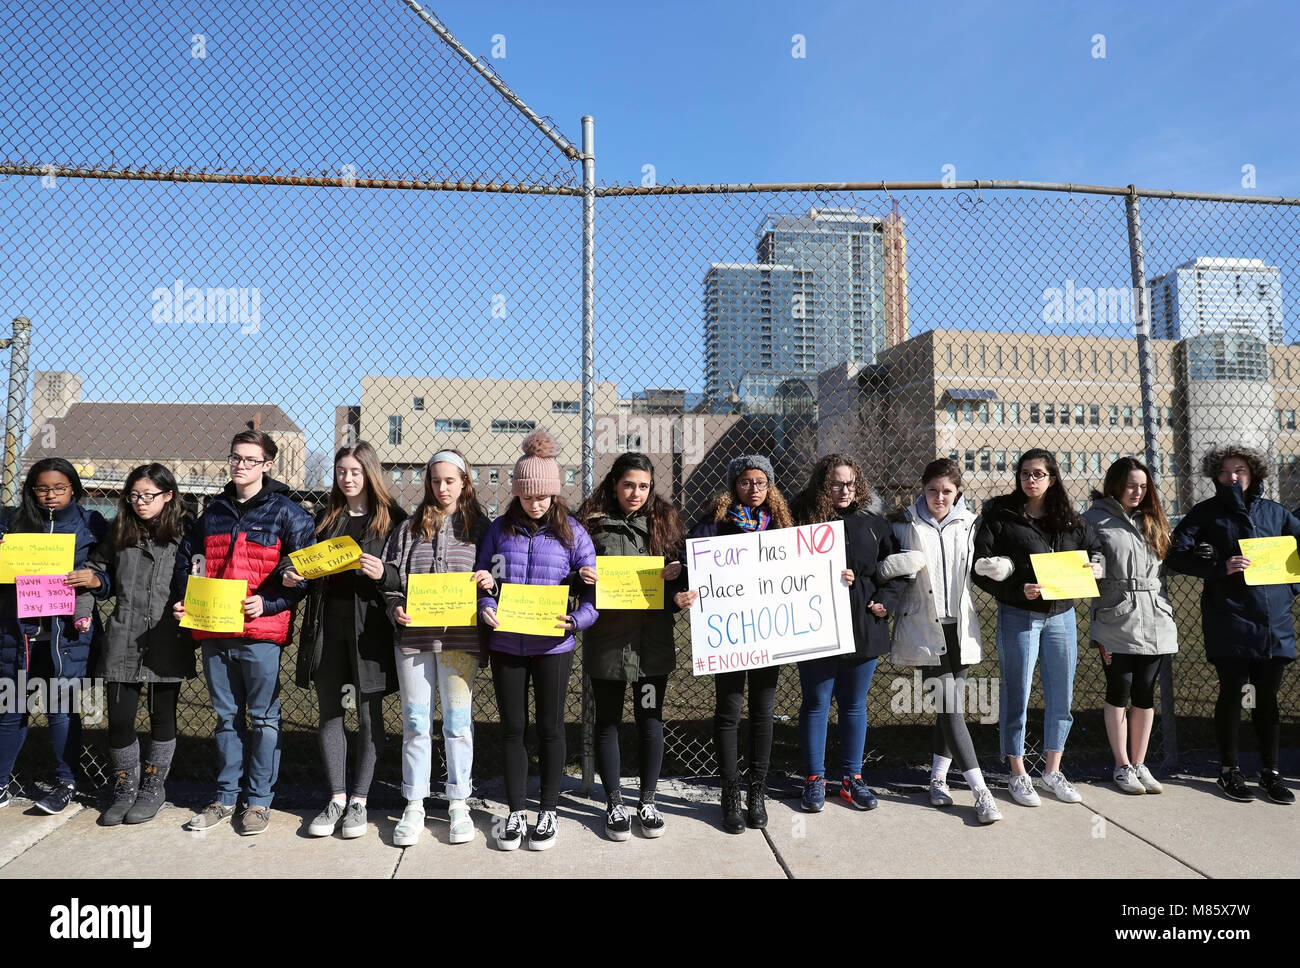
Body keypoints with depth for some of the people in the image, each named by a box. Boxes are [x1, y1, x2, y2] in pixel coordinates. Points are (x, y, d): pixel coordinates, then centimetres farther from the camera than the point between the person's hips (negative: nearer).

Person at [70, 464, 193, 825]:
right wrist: (95, 580, 0)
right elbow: (102, 571, 21)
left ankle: (153, 789, 27)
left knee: (162, 717, 9)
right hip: (123, 641, 3)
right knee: (119, 718, 4)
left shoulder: (184, 535, -2)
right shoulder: (119, 533, 9)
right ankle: (125, 791, 24)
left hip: (167, 642, -3)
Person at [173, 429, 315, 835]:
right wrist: (182, 600, 9)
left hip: (261, 633, -5)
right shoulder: (213, 512, 14)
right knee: (227, 716, 15)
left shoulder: (287, 513, -3)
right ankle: (226, 796, 26)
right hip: (214, 633, 5)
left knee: (264, 717, 4)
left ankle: (259, 800, 15)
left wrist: (268, 603, -17)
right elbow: (186, 558, 24)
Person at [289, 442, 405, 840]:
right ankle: (337, 798, 19)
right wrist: (294, 576, -1)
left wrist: (383, 574, -19)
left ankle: (359, 801, 13)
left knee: (369, 714, 3)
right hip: (327, 622, 5)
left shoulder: (392, 519, 1)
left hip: (368, 624, -4)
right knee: (329, 713, 8)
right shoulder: (327, 518, 15)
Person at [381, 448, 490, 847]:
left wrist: (489, 582, -14)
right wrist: (395, 608, -8)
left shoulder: (479, 526, 7)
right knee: (415, 721, 7)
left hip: (460, 637, -1)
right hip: (413, 635, 2)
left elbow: (494, 576, 8)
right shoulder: (410, 527, 11)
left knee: (458, 721, 4)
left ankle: (458, 804, 17)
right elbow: (390, 576, 9)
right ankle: (414, 806, 18)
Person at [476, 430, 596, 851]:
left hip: (552, 645, -2)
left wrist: (575, 620, -22)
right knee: (512, 727, 10)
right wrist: (486, 607, -15)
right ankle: (515, 812, 24)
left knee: (550, 726, 9)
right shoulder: (498, 530, 2)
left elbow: (594, 590, -5)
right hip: (505, 643, 2)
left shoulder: (571, 532, -3)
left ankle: (548, 811, 25)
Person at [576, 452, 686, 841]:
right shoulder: (592, 523, -1)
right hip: (606, 638, -1)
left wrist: (675, 576, -10)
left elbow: (681, 576, 12)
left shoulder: (664, 521, 6)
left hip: (652, 639, 2)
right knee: (608, 721, 9)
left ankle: (647, 801, 26)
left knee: (650, 719, 10)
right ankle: (614, 804, 23)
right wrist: (582, 578, -17)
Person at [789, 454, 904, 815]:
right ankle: (814, 779, 19)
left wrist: (886, 600, -2)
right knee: (816, 703, 7)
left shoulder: (873, 522, 5)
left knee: (854, 704, 13)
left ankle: (852, 778, 26)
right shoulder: (803, 518, -5)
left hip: (864, 628, 3)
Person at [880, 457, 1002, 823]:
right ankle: (981, 792, -3)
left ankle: (938, 777, 26)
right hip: (923, 628, -3)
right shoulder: (905, 525, 0)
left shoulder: (970, 523, 8)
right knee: (949, 708, -7)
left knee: (951, 705, 10)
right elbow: (885, 568, 1)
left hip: (960, 628, 4)